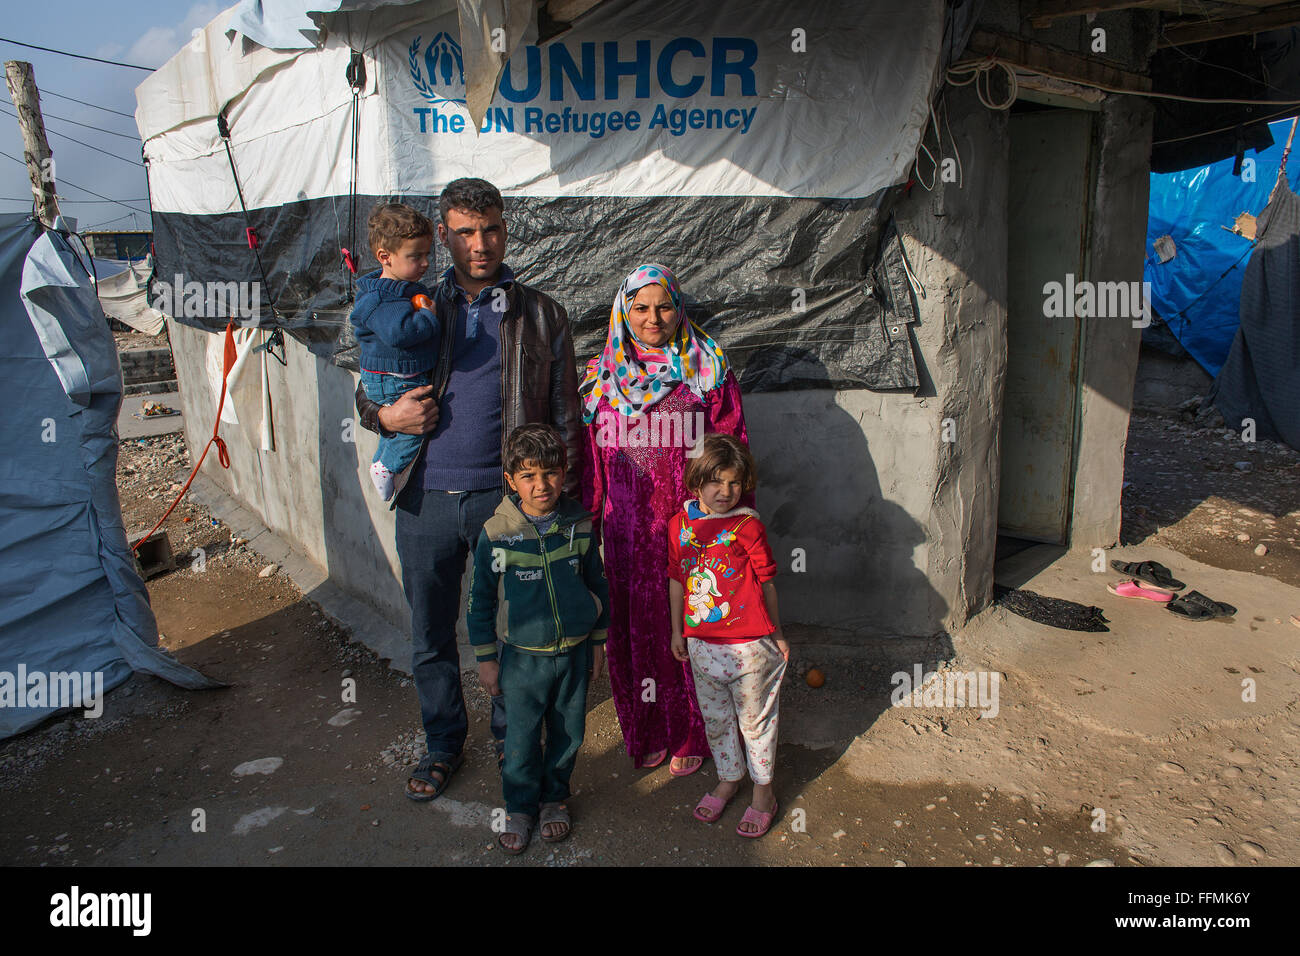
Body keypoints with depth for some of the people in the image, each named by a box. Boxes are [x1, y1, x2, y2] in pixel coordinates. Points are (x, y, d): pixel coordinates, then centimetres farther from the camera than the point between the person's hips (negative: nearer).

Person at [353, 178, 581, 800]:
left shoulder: (540, 316, 3)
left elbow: (565, 417, 3)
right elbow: (365, 394, 16)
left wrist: (564, 498, -2)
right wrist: (386, 416, -7)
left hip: (506, 494, -2)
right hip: (425, 498, 2)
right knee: (431, 634, 13)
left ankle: (511, 738, 34)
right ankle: (443, 744, 35)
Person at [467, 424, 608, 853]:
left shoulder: (579, 525, -6)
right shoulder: (497, 533, -12)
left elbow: (597, 584, 7)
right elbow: (479, 599, -2)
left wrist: (597, 642, 11)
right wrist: (486, 658, 0)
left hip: (575, 652, 2)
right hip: (523, 657, -2)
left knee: (568, 732, 15)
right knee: (521, 740, 8)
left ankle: (555, 797, 38)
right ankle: (520, 807, 31)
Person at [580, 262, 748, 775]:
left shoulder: (707, 370, 1)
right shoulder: (601, 377, 8)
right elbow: (589, 458, 12)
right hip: (627, 532, 3)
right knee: (633, 628, 11)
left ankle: (691, 736, 25)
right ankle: (647, 733, 30)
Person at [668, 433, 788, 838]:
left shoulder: (748, 526, -12)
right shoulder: (680, 524, -1)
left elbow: (766, 583, -3)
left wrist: (776, 634, 3)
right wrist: (677, 631, 15)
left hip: (749, 645, -4)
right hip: (702, 645, 4)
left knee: (755, 719, 12)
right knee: (715, 719, 20)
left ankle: (763, 792, 31)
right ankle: (728, 778, 42)